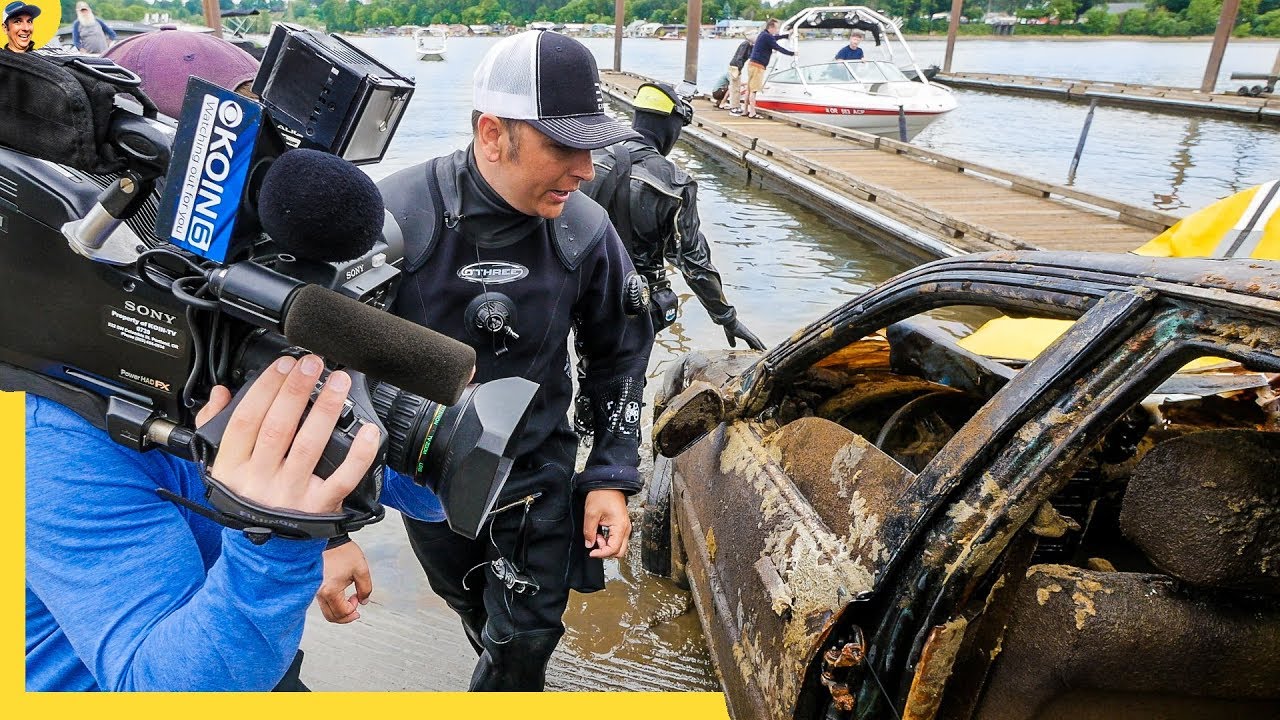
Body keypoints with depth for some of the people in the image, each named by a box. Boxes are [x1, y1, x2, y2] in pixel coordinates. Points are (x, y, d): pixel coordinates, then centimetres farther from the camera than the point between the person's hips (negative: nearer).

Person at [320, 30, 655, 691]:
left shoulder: (585, 229, -16)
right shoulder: (391, 221, -25)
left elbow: (619, 352, -1)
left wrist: (612, 477, -5)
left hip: (539, 472, 0)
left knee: (527, 635, 8)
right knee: (471, 603, 26)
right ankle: (511, 678, 59)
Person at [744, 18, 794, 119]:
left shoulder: (763, 34, 17)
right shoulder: (767, 36, -13)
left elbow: (774, 38, 36)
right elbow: (778, 48, -11)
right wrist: (792, 53, -2)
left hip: (752, 64, 10)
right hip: (758, 65, -10)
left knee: (749, 89, 11)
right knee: (753, 90, -10)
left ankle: (746, 111, 15)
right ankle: (752, 113, -10)